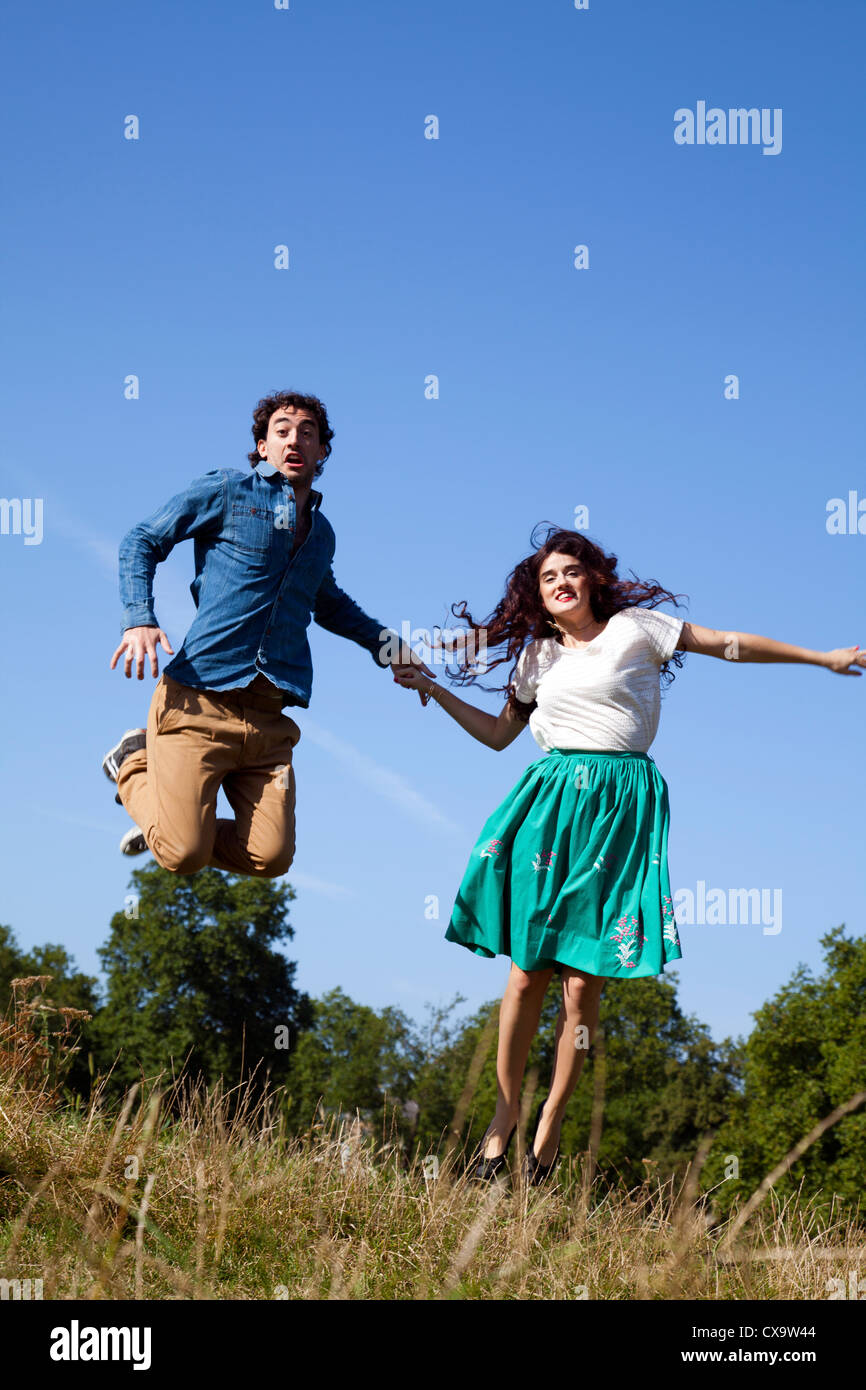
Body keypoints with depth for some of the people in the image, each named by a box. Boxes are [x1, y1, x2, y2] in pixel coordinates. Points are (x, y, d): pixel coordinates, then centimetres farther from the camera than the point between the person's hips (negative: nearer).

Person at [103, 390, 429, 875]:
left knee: (271, 858, -8)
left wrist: (383, 640, 31)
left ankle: (171, 823, 21)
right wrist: (140, 619, -10)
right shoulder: (227, 490, 5)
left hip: (269, 715, 5)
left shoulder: (322, 533, 22)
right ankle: (135, 762, 18)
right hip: (201, 698, -5)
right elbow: (142, 542, 6)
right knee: (184, 855, -12)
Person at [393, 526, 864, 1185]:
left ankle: (551, 1122, 4)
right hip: (551, 804, 3)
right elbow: (498, 733, 26)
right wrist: (434, 690, 21)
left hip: (620, 806, -3)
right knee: (528, 969, -3)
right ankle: (506, 1111, 8)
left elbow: (731, 644, 9)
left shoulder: (633, 626, 6)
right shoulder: (538, 654, 17)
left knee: (585, 978, -7)